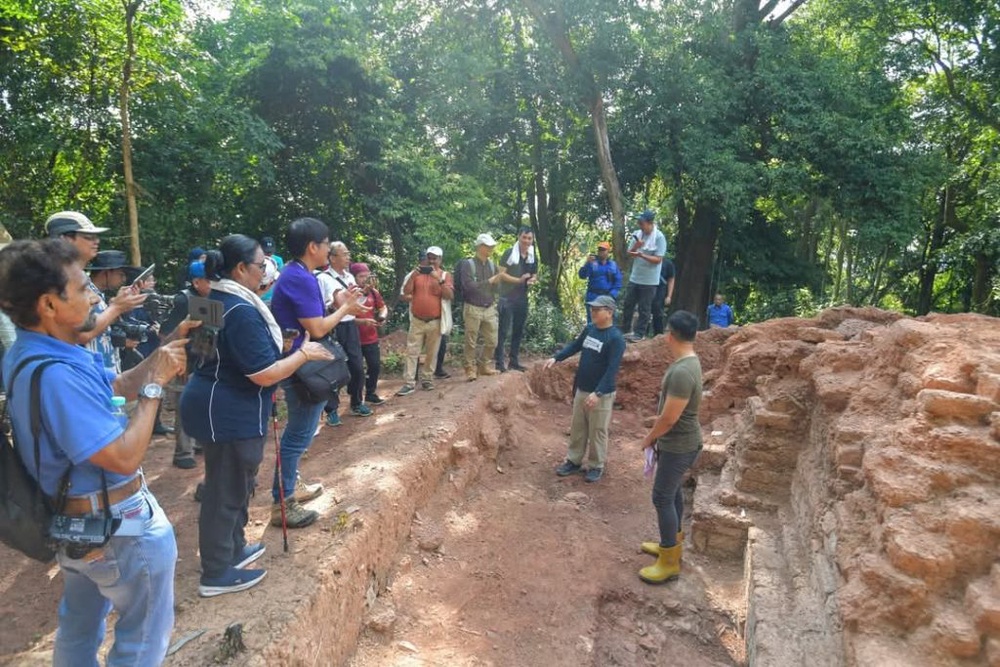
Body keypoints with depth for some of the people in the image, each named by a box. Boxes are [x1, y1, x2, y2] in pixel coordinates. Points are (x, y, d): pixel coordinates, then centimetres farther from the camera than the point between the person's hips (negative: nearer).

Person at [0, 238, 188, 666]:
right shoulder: (55, 374, -32)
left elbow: (118, 386, 9)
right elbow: (125, 458, -32)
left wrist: (165, 350, -4)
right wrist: (155, 383, -24)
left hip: (74, 522, 10)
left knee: (79, 627, 28)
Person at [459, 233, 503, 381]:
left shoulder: (492, 265, 9)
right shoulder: (467, 264, -7)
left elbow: (494, 288, 8)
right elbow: (469, 286, -18)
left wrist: (497, 281, -12)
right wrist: (489, 281, -17)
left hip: (489, 309, 5)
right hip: (473, 309, -5)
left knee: (492, 342, 9)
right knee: (471, 342, 1)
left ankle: (481, 364, 29)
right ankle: (470, 368, 17)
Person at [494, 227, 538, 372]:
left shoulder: (533, 257, 11)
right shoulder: (509, 253, -7)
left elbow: (534, 276, 19)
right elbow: (501, 274, -11)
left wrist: (532, 280, -5)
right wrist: (519, 280, -20)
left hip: (522, 298, 7)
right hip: (507, 297, -6)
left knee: (518, 332, 12)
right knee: (502, 331, -4)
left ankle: (513, 361, 21)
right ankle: (499, 362, -1)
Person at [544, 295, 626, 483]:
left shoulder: (616, 338, -19)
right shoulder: (589, 329, 3)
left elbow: (612, 369, -23)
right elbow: (574, 346, 17)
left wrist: (598, 393, -29)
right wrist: (556, 358, 2)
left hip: (601, 394, -7)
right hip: (581, 389, 7)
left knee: (597, 432, 7)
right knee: (577, 428, 17)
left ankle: (596, 466, 23)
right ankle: (574, 461, 31)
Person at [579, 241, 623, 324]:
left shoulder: (613, 265, 6)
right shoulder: (592, 263, -2)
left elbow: (618, 282, 7)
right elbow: (582, 275, -14)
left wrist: (612, 295, -5)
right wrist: (587, 263, -29)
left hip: (607, 297, 2)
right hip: (593, 296, -2)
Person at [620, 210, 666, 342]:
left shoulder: (659, 237, -13)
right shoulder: (637, 234, 4)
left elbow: (658, 259, -17)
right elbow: (629, 253, 8)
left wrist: (641, 254, -27)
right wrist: (635, 246, -13)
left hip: (649, 280, -6)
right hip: (634, 277, 6)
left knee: (644, 309, 2)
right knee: (628, 305, 11)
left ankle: (639, 334, 11)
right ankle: (625, 330, 22)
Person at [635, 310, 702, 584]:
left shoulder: (682, 372, -29)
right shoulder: (687, 362, 3)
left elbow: (669, 418, -26)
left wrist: (648, 438, -9)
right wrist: (656, 436, 17)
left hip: (678, 445, -10)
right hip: (678, 442, 10)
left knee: (662, 497, -1)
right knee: (672, 492, 21)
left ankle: (669, 562, 10)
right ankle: (672, 544, 37)